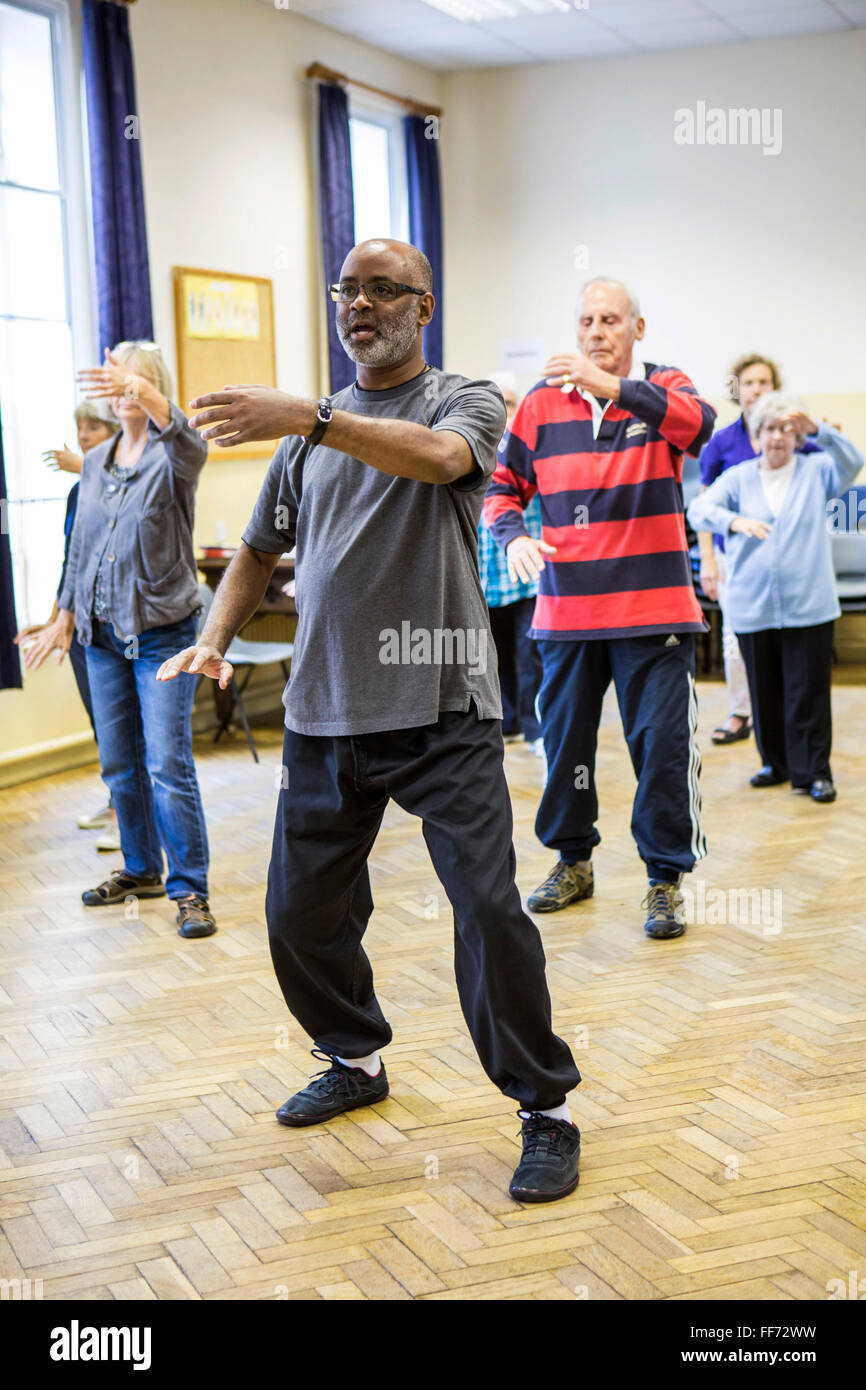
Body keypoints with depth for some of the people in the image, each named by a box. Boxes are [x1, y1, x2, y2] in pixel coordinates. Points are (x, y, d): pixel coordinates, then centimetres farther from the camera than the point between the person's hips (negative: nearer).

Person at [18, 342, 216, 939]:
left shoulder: (172, 456, -7)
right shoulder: (95, 463, 11)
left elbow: (188, 440, -34)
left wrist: (143, 394, -52)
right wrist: (65, 615, 17)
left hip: (163, 632, -6)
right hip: (103, 634, 6)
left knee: (168, 764, -10)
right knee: (119, 764, 12)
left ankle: (189, 888, -1)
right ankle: (142, 870, 28)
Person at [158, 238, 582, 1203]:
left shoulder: (466, 400, 2)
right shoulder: (307, 433, 17)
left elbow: (438, 456, -23)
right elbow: (260, 549, 23)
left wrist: (310, 417, -34)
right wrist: (214, 638, 6)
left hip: (440, 708, -5)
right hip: (323, 712, 6)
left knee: (488, 910, -10)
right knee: (300, 912, 11)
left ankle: (546, 1108, 7)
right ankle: (355, 1060, 36)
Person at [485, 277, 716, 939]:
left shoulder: (663, 389, -1)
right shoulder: (542, 403, 5)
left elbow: (697, 422, -25)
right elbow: (503, 486, 13)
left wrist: (614, 387, -38)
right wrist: (514, 536, -8)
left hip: (655, 608, -2)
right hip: (567, 607, 3)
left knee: (663, 746, -1)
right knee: (564, 742, 12)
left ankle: (667, 878, 14)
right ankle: (574, 860, 32)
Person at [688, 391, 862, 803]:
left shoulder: (815, 471, 6)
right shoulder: (738, 478, 6)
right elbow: (698, 510, -9)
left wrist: (817, 429, -28)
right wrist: (734, 521, -29)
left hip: (808, 606, -1)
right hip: (752, 608, 2)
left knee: (808, 692, -2)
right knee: (765, 691, 11)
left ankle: (814, 772, 6)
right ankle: (775, 763, 26)